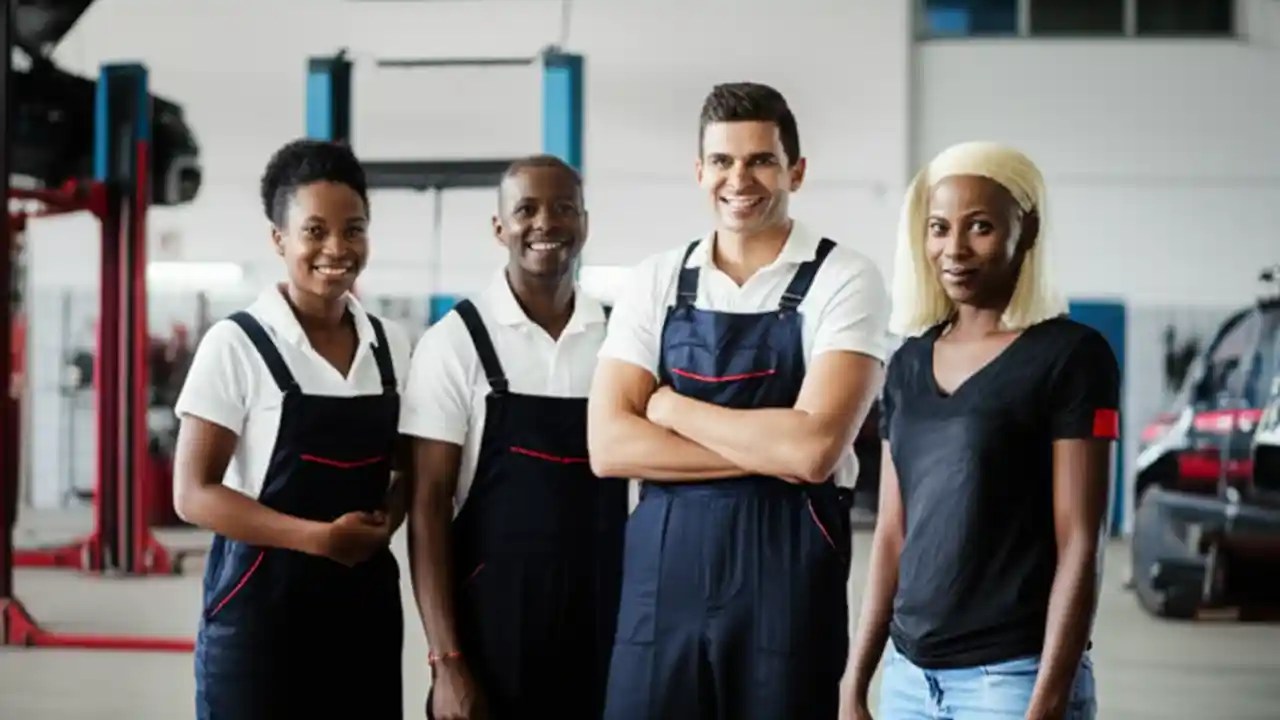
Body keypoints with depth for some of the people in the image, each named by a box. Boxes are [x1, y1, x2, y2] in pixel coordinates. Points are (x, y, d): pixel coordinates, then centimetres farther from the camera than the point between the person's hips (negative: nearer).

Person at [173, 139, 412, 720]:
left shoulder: (390, 346, 6)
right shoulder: (236, 345, -9)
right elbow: (193, 493, -12)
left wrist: (386, 520, -6)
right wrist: (317, 537, -20)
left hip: (365, 602, 5)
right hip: (261, 605, -5)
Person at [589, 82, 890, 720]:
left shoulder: (844, 281, -5)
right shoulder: (656, 281, 6)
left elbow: (813, 448, -17)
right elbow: (609, 446, -3)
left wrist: (671, 408, -7)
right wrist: (767, 451, -12)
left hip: (786, 572, -3)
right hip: (662, 569, 3)